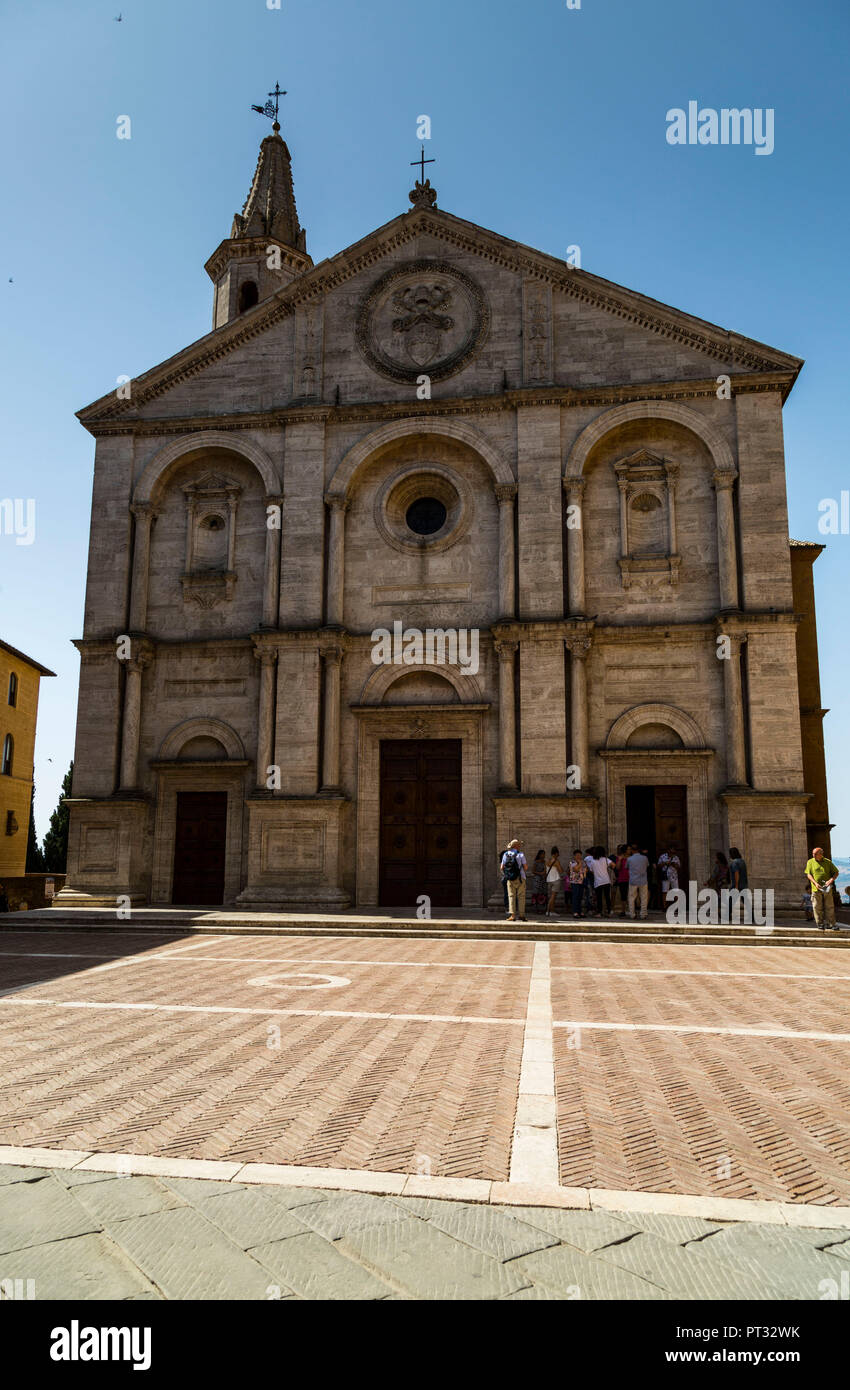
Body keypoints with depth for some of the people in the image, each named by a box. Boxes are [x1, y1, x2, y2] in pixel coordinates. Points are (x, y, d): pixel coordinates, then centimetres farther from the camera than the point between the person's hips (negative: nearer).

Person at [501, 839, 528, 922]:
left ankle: (512, 915, -3)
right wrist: (526, 861, 13)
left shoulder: (505, 854, 4)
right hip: (520, 878, -3)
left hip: (510, 878, 3)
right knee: (521, 896, 4)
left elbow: (502, 868, 7)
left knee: (511, 896, 4)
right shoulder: (520, 854, -6)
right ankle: (522, 915, 1)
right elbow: (525, 867, -5)